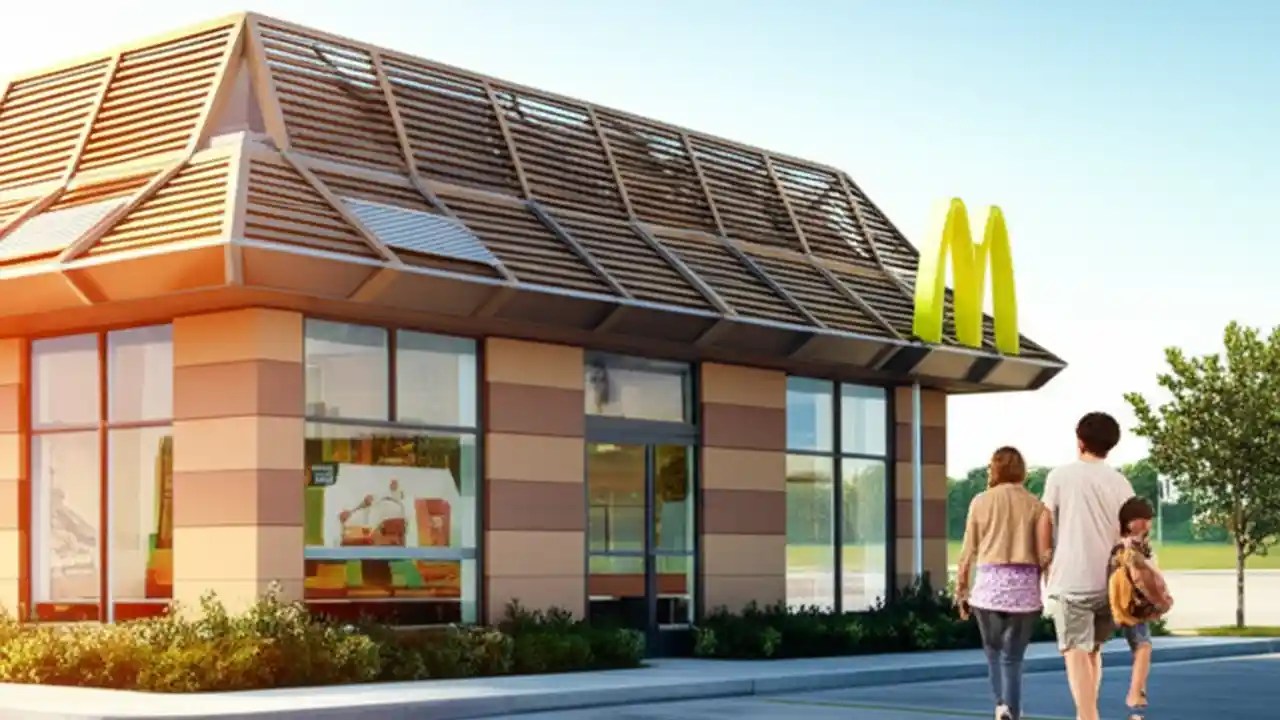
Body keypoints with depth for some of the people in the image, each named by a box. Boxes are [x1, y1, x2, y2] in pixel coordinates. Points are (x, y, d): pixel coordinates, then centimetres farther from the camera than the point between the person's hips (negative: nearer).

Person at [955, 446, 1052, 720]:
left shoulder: (981, 501, 3)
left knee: (994, 650, 19)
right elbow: (1043, 553, 0)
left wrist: (961, 589, 13)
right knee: (1012, 657, 5)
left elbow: (969, 551, 5)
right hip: (1025, 585, 0)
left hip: (989, 584, 0)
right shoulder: (1034, 504, 3)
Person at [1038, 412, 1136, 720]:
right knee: (1093, 649, 20)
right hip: (1109, 579, 4)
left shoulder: (1061, 476, -1)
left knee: (1076, 651, -6)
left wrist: (1045, 566, 18)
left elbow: (1045, 527, 3)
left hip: (1071, 578, -4)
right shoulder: (1121, 483, 7)